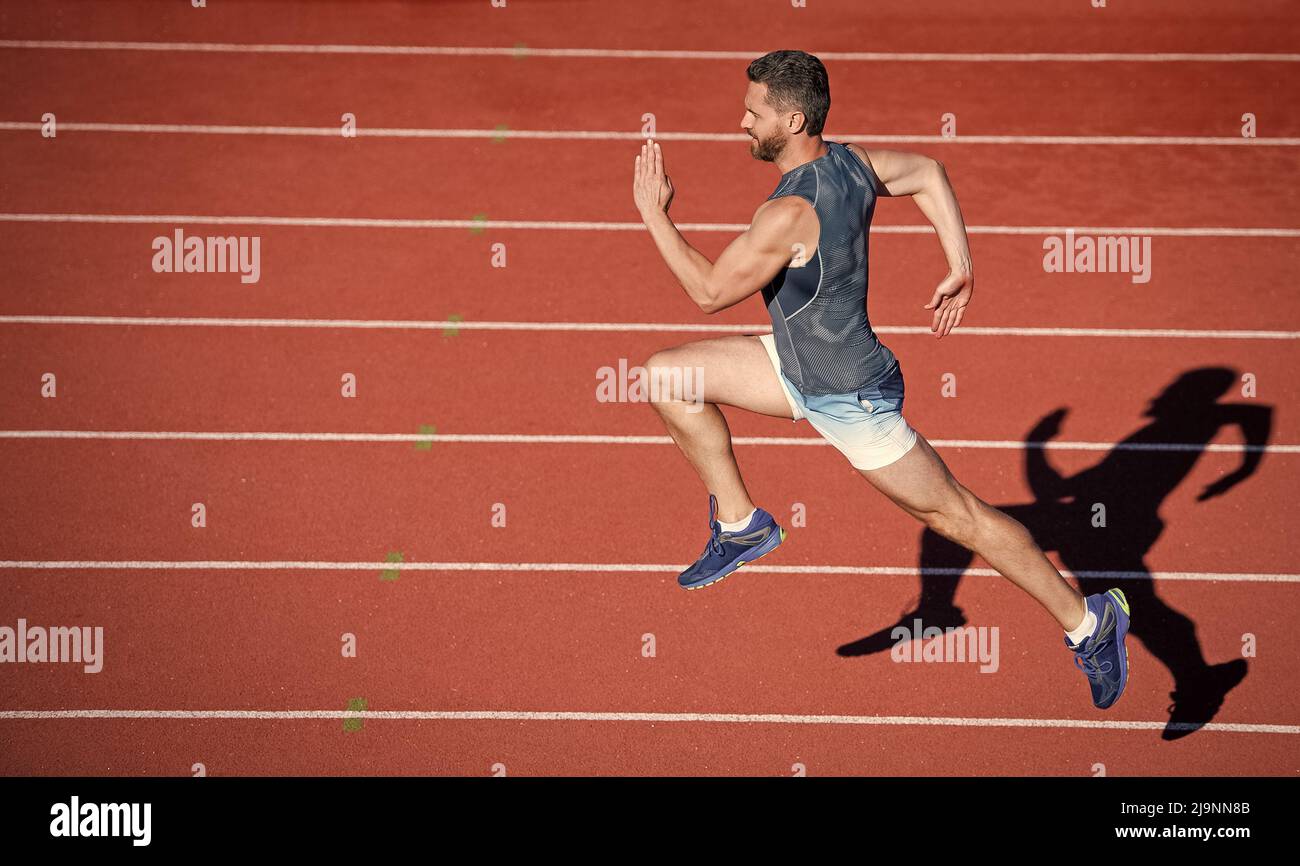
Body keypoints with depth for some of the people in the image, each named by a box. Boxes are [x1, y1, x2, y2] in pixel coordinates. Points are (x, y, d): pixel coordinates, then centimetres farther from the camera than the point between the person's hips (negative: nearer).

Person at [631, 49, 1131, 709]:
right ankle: (740, 524, 16)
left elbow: (711, 292, -24)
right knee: (666, 376, 6)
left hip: (849, 400, -9)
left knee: (953, 513, 2)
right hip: (802, 365, 9)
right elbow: (928, 172, 12)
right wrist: (960, 268, 12)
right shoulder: (849, 161, -4)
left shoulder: (790, 214, -31)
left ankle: (1088, 620, 14)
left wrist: (654, 215, -14)